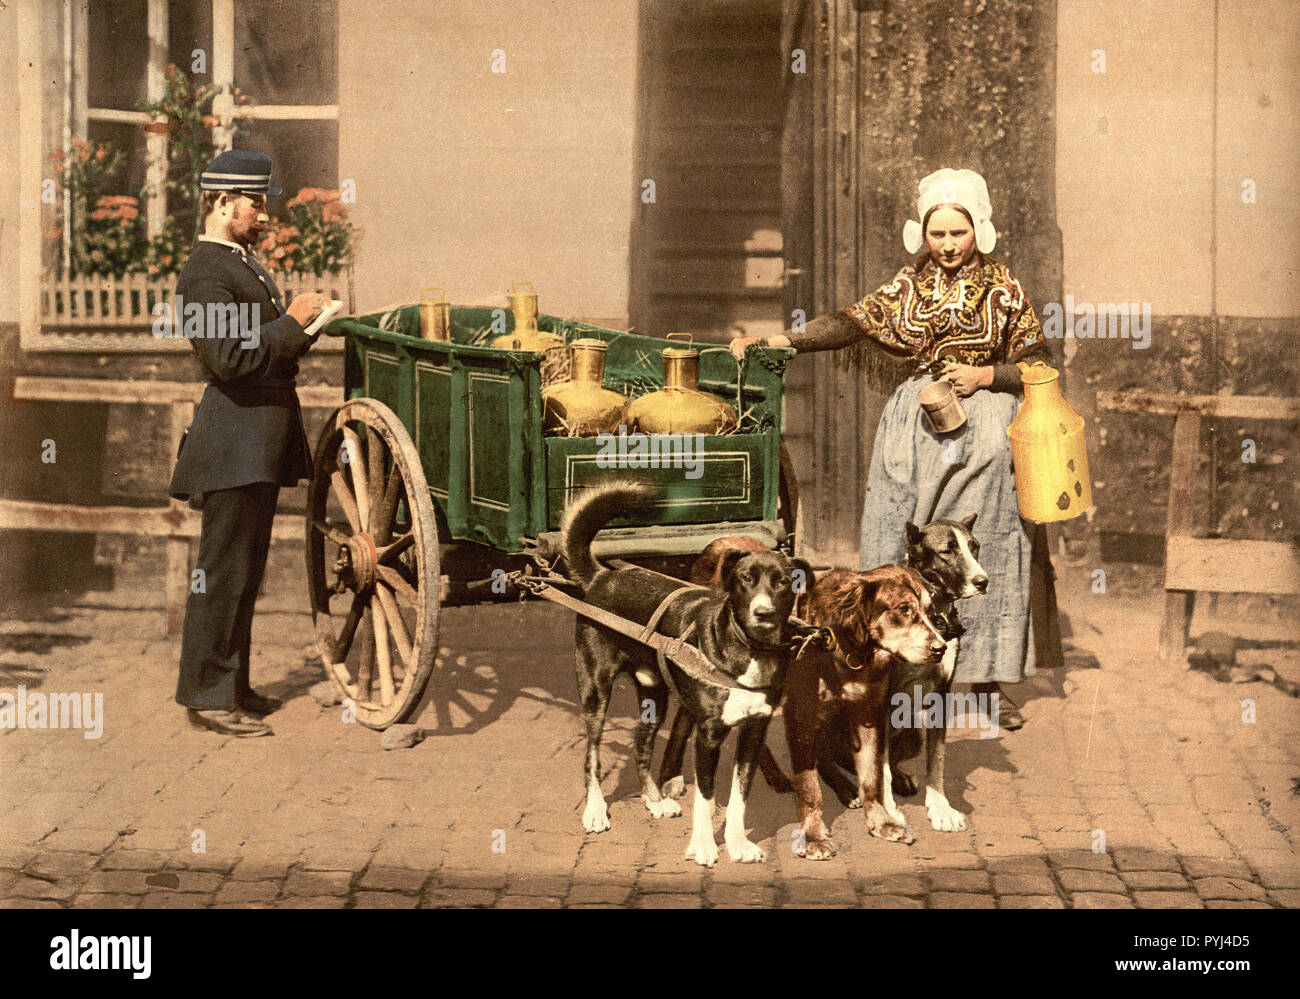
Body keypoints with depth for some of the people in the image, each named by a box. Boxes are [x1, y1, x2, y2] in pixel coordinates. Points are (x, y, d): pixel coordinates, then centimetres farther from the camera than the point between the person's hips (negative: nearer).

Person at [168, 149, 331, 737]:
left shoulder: (243, 263, 18)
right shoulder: (205, 274, -14)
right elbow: (229, 356, -25)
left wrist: (303, 323, 7)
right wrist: (291, 322, -18)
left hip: (261, 443, 10)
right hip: (235, 441, -10)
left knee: (245, 569, 15)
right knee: (224, 572, -5)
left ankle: (233, 685, 23)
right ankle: (207, 695, 1)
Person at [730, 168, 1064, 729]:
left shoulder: (1002, 290, 2)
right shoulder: (910, 285, 6)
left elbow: (1038, 364, 4)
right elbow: (856, 322, -5)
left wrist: (985, 376, -12)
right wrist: (785, 340, -17)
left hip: (984, 432, -2)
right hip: (915, 428, 2)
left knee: (984, 551, 0)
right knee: (905, 547, 0)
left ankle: (989, 681, 9)